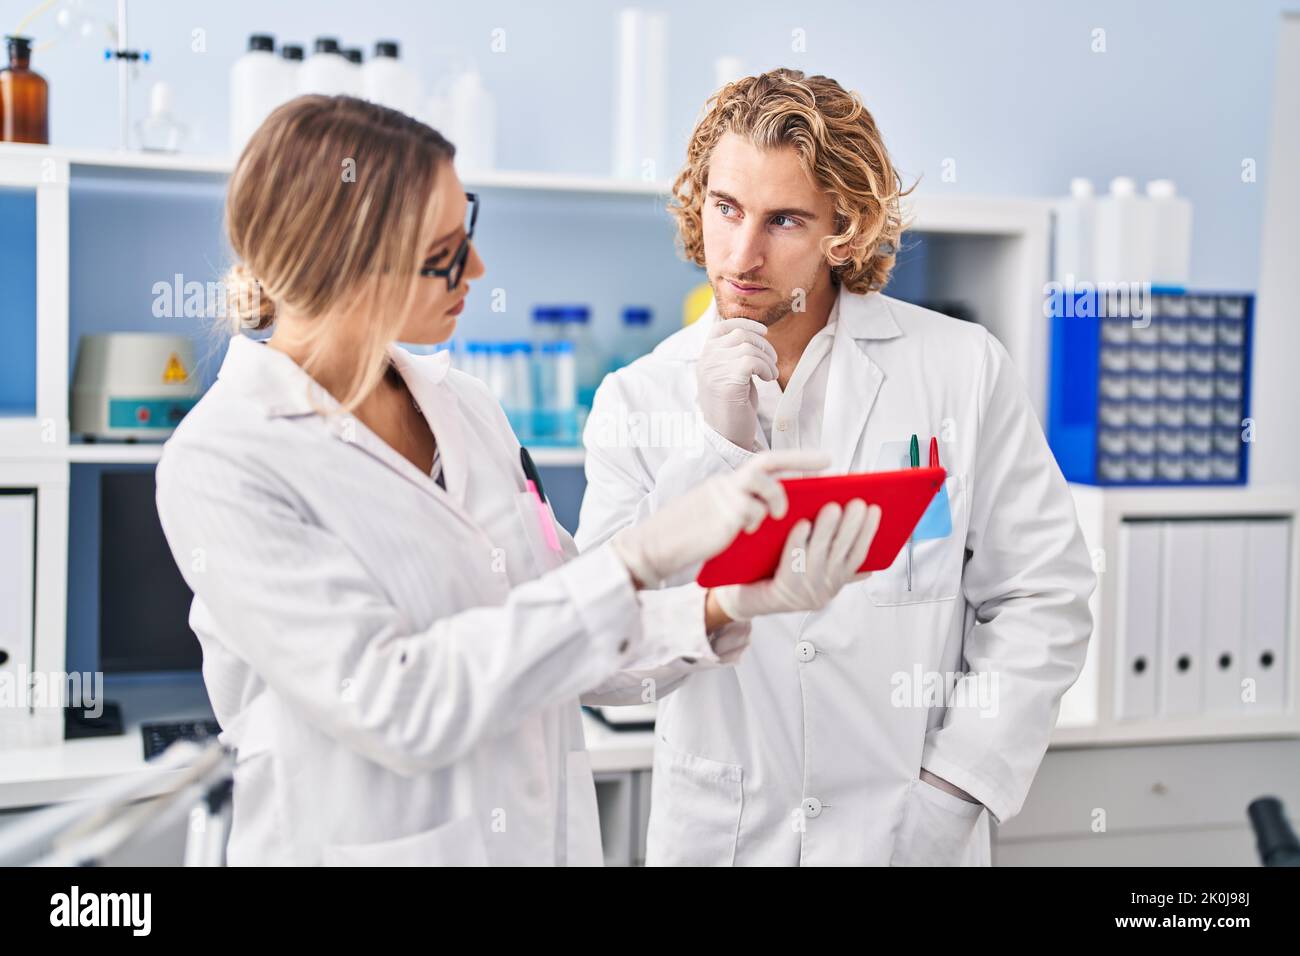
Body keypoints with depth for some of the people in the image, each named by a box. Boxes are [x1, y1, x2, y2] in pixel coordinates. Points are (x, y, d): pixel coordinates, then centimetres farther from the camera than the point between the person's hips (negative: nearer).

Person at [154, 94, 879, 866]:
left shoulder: (469, 410, 1)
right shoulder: (218, 468, -18)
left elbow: (566, 632, 2)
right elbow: (395, 704, -25)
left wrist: (722, 609, -15)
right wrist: (637, 558, -28)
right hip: (369, 843, -6)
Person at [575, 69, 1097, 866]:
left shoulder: (963, 369, -6)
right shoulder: (635, 400, -5)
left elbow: (1042, 598, -4)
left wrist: (948, 795, -11)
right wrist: (717, 445, -19)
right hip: (712, 830, 1)